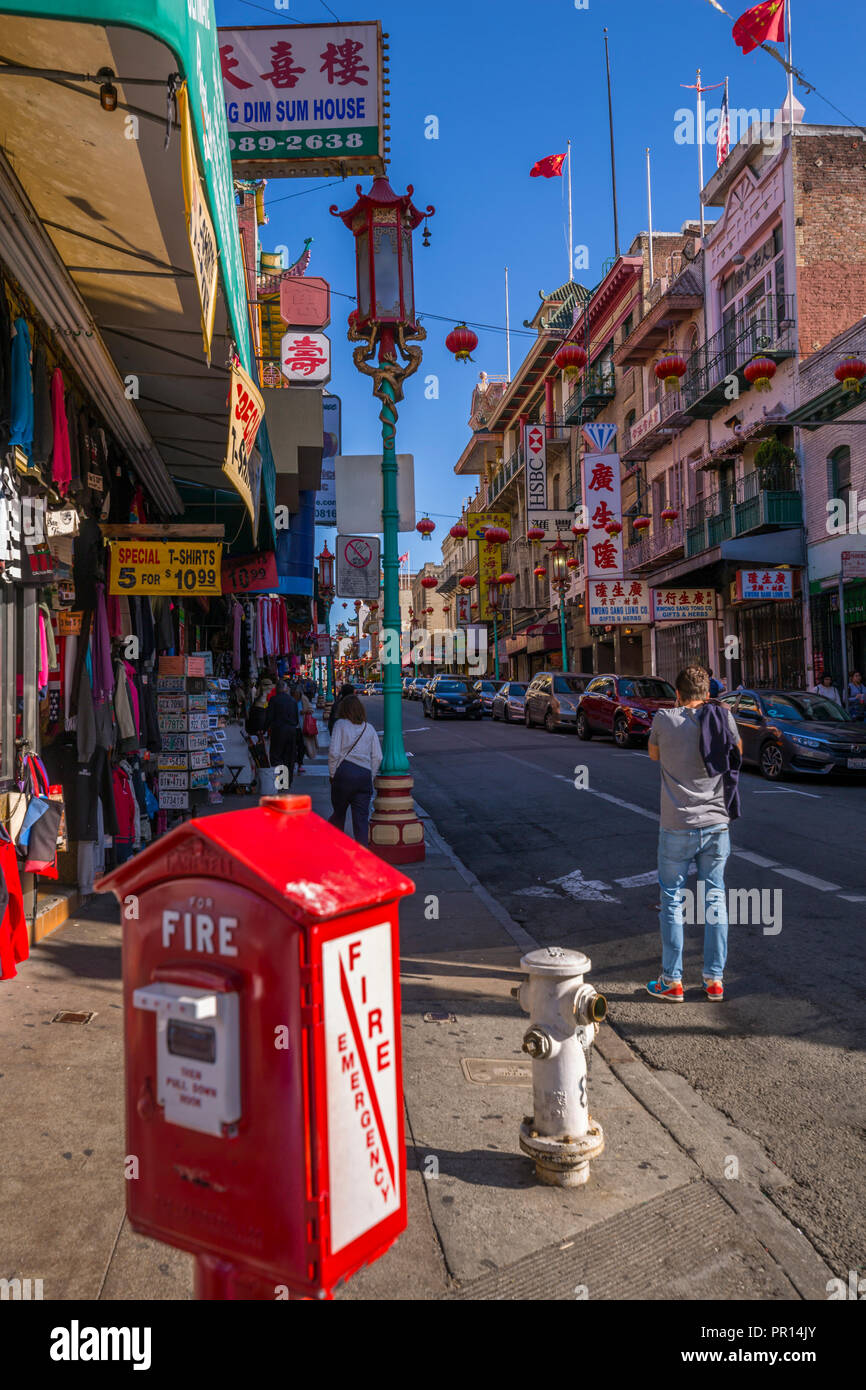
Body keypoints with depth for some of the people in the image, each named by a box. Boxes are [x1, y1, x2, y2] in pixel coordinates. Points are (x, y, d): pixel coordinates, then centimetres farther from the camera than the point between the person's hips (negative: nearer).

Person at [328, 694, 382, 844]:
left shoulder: (340, 724, 2)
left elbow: (333, 752, -6)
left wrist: (332, 774, 4)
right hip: (365, 775, 2)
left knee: (339, 812, 13)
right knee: (361, 817, 3)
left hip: (345, 772, -2)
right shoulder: (369, 728, 11)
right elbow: (377, 757, 7)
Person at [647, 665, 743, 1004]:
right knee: (715, 899, 12)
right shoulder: (723, 717, -2)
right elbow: (737, 751, 19)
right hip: (717, 826, 3)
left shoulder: (664, 720, -7)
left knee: (671, 901, 8)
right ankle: (714, 980, 17)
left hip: (677, 828, -2)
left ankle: (672, 981, 13)